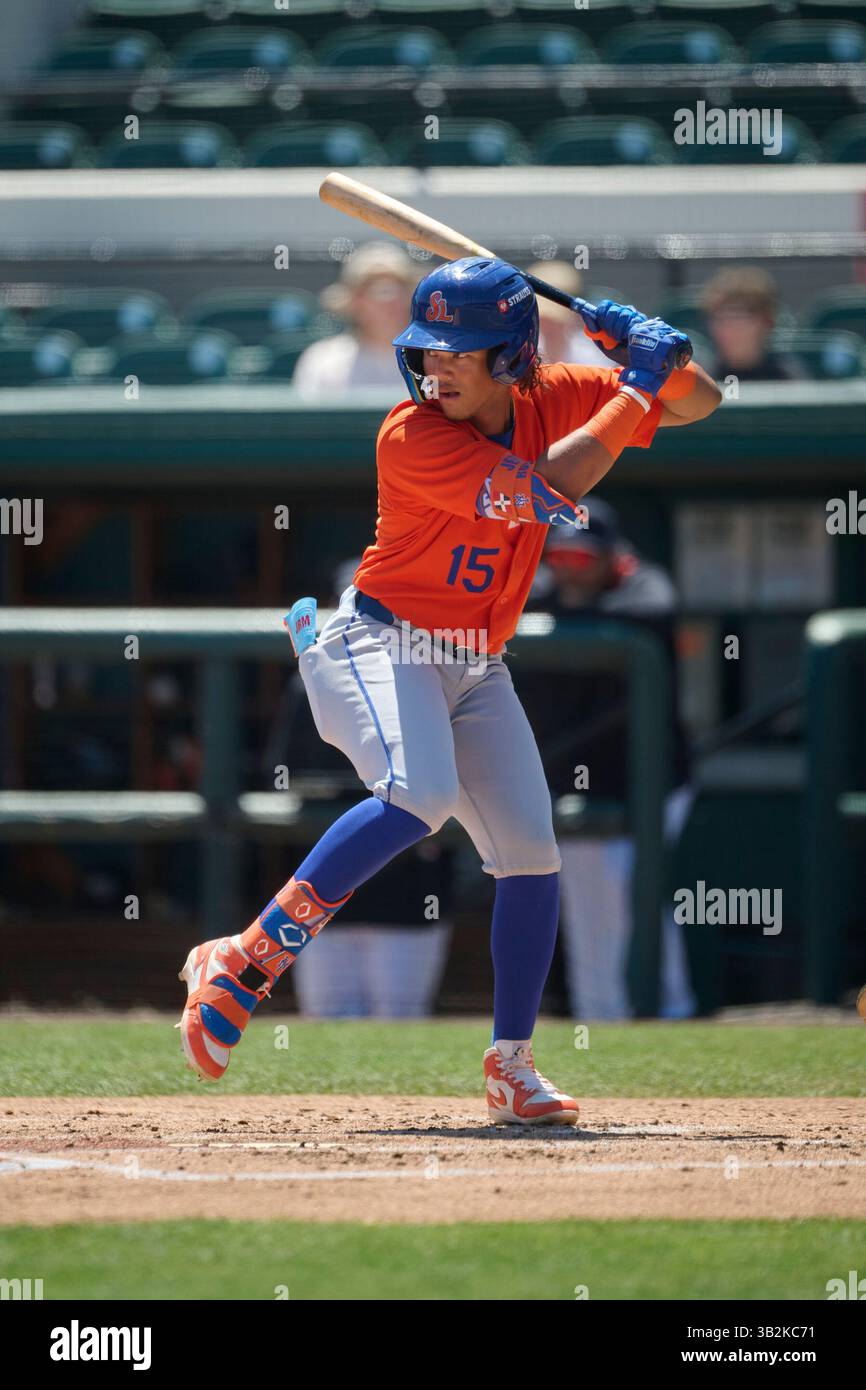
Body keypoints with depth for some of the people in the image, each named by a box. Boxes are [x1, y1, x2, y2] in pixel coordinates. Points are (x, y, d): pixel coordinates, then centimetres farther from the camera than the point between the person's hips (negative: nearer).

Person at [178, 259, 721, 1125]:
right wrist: (638, 389, -24)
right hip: (382, 643, -7)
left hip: (476, 666, 7)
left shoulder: (554, 400, -1)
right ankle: (243, 964, -30)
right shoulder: (412, 436, -21)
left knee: (531, 852, 1)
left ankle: (511, 1068, 12)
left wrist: (659, 351, -16)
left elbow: (700, 403, 6)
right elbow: (543, 492, -30)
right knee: (418, 797, -32)